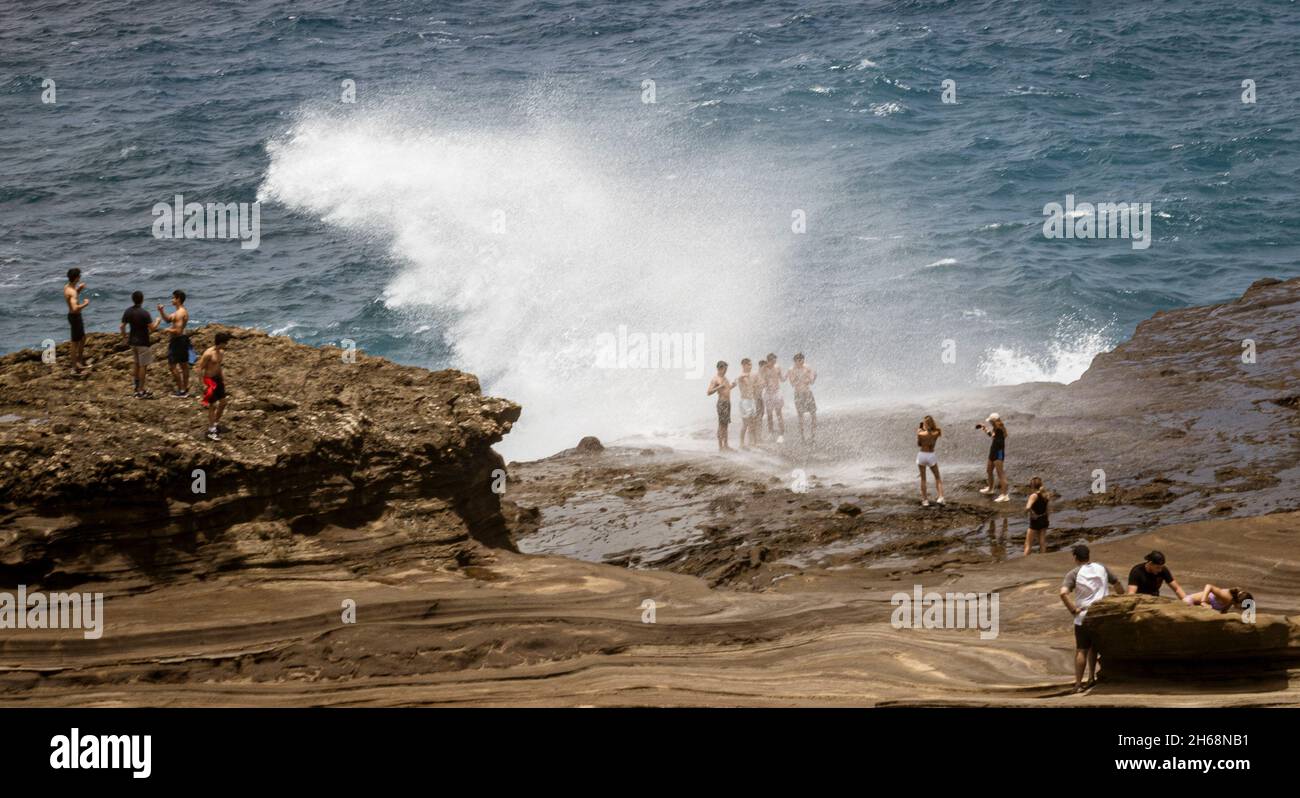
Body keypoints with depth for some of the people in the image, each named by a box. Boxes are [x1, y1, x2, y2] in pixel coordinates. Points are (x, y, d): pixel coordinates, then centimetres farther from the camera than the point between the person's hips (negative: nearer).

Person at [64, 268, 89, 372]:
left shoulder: (66, 287, 2)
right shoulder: (72, 292, -27)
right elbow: (75, 308, -38)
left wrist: (78, 290, 9)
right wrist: (85, 304, -22)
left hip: (73, 316, 10)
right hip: (75, 317, -10)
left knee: (83, 338, 24)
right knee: (75, 341, 3)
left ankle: (79, 358, 40)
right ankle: (75, 365, 13)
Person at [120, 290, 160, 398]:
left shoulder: (128, 312, -1)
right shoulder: (144, 313, -20)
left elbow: (121, 327, 3)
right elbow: (152, 328, -19)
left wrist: (126, 337, 18)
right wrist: (158, 321, 1)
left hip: (133, 341, 7)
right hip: (143, 342, -7)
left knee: (137, 364, 21)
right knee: (143, 366, 1)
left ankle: (138, 386, 29)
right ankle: (141, 391, 3)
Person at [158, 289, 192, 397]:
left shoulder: (180, 314, -22)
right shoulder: (182, 311, 11)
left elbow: (178, 330, -28)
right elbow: (167, 319, 19)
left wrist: (168, 330, -12)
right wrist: (161, 312, 5)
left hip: (177, 340, -10)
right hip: (183, 339, 10)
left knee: (172, 365, -4)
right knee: (184, 365, 16)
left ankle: (181, 390, -4)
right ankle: (185, 389, 23)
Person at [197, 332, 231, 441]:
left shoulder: (221, 352, 4)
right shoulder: (208, 354, -22)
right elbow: (200, 369, -18)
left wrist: (223, 379, 15)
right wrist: (203, 384, -19)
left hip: (218, 379, 8)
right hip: (209, 380, -8)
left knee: (223, 402, 13)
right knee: (212, 405, -1)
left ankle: (215, 423, 30)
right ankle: (211, 431, 9)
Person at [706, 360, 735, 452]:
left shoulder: (724, 378, 17)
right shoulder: (715, 379, -10)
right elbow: (709, 392, -17)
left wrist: (731, 386, 13)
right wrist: (719, 387, -25)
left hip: (727, 402, 9)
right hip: (722, 402, -9)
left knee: (725, 424, 12)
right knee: (721, 424, -7)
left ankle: (725, 445, 16)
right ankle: (720, 446, -5)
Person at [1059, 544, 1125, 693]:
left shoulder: (1073, 574, -6)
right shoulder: (1102, 568, 7)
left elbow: (1063, 593, -21)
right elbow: (1117, 584, 16)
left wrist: (1073, 609, -12)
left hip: (1083, 617, -3)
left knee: (1081, 650, 3)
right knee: (1093, 647, 20)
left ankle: (1078, 684, 0)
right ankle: (1092, 678, 19)